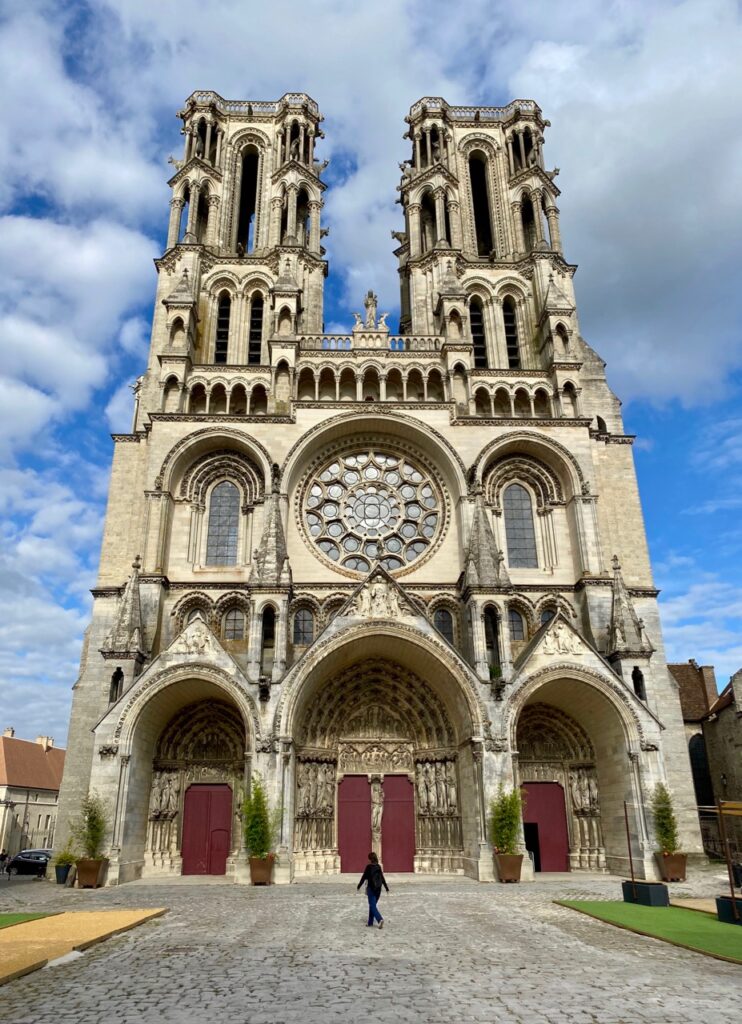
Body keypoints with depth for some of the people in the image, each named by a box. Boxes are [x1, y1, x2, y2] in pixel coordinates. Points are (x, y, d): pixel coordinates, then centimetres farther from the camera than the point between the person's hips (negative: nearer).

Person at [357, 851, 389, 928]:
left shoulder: (368, 867, -10)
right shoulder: (379, 867, 5)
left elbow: (364, 877, -7)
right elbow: (382, 878, 9)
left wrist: (358, 887, 4)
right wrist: (386, 888, 14)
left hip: (371, 888, -6)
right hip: (378, 888, 6)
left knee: (372, 905, -4)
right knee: (372, 905, 16)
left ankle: (380, 919, -24)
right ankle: (370, 923, 20)